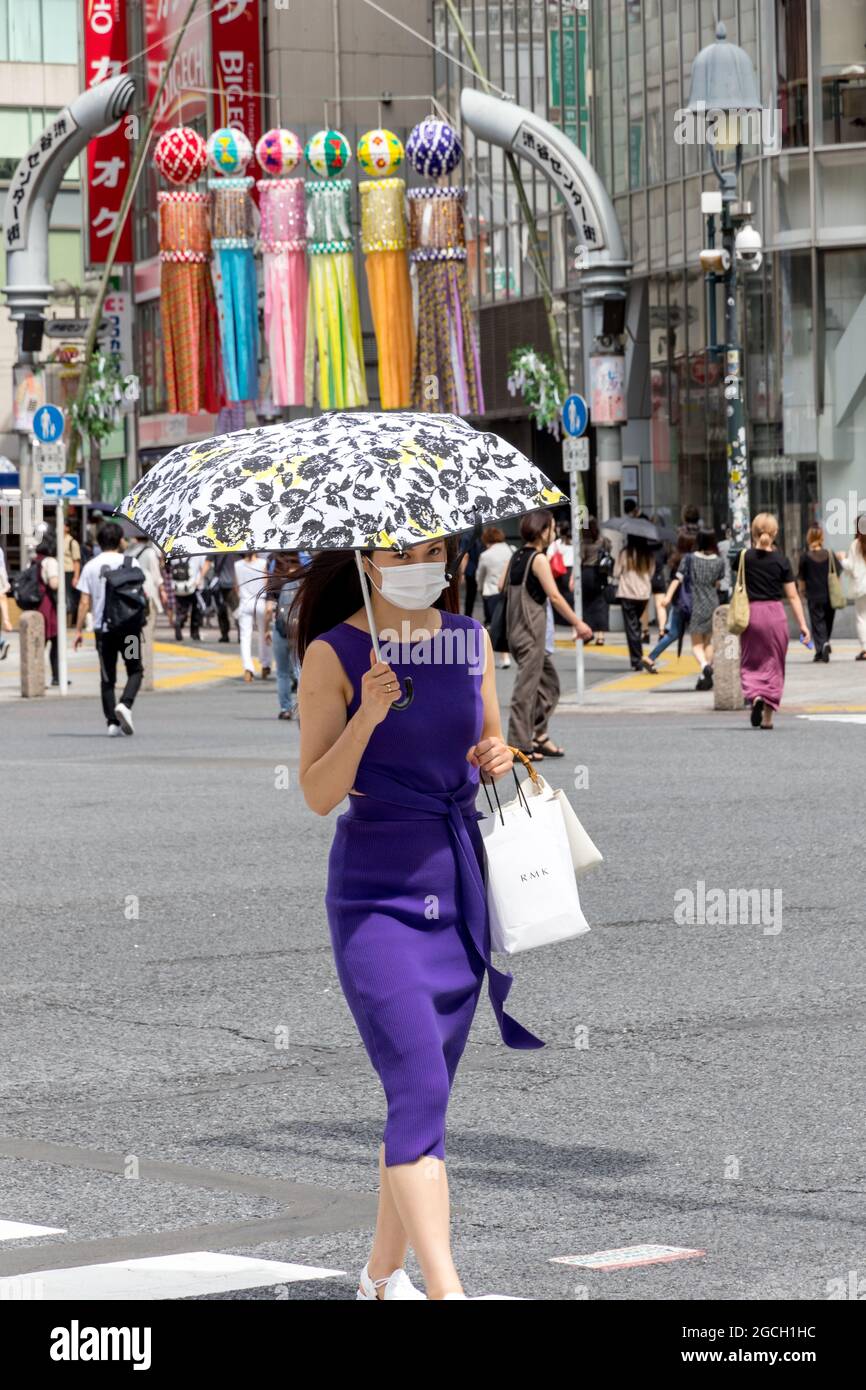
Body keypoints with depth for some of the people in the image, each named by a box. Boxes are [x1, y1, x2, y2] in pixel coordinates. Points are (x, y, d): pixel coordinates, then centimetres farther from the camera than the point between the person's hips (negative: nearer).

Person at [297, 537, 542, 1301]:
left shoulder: (470, 639, 7)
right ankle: (445, 1288, -20)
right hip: (375, 888, -5)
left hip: (459, 875, 5)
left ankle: (383, 1274, 24)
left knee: (428, 1093, 10)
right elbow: (318, 794, -8)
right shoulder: (334, 653, -6)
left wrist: (498, 759, -4)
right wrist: (367, 715, -22)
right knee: (418, 1086, -16)